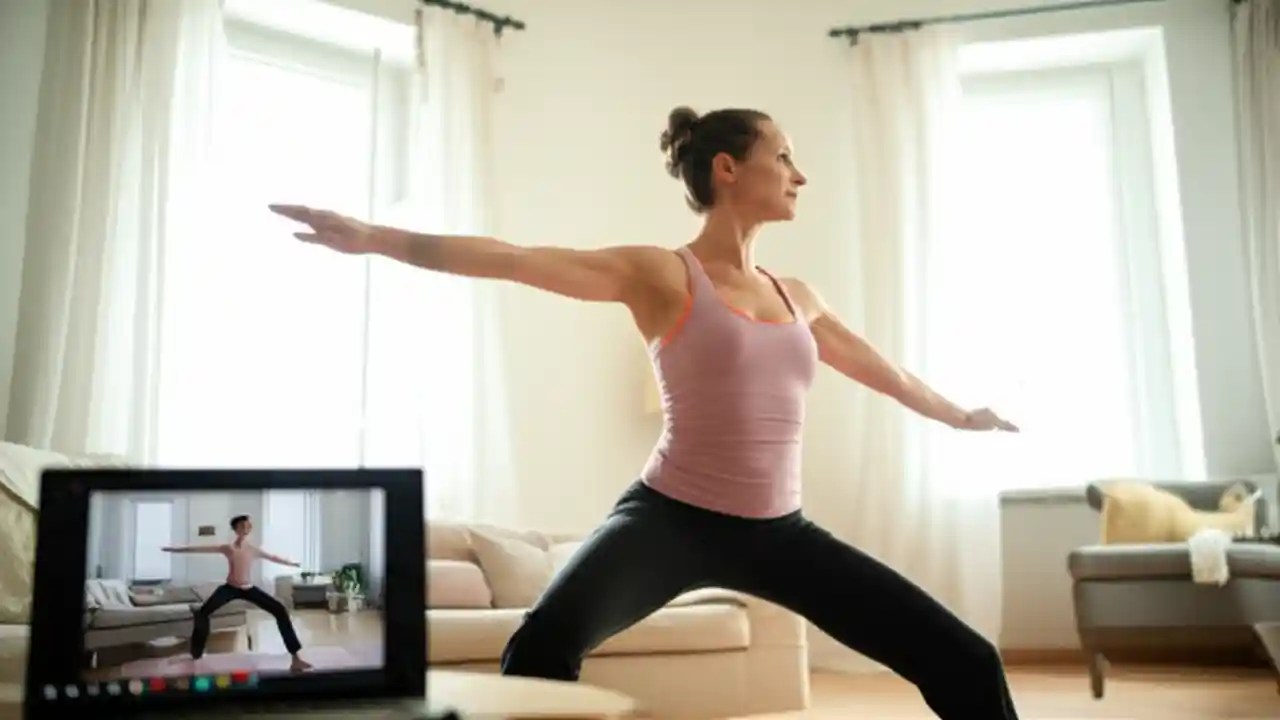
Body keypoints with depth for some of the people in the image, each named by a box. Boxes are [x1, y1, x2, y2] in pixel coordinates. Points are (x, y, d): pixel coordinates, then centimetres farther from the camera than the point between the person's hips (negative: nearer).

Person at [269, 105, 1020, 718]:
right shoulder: (661, 274, -5)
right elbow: (516, 260, -17)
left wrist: (959, 414, 46)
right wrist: (379, 238, -26)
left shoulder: (797, 296, 13)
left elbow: (884, 371, 30)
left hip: (777, 530, 6)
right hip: (672, 516, -6)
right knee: (545, 643, -35)